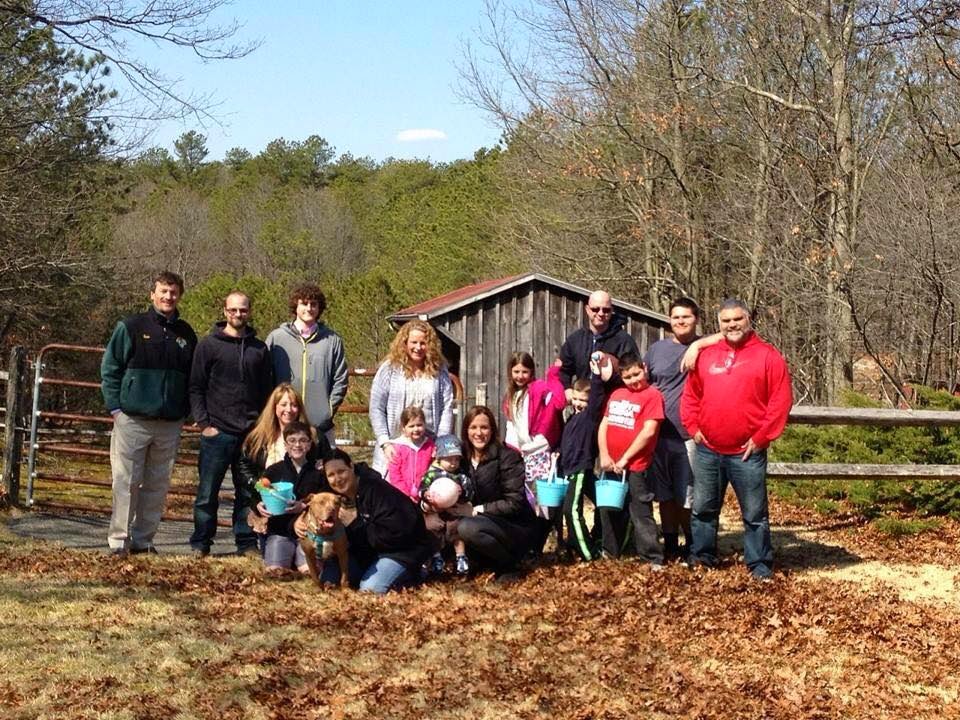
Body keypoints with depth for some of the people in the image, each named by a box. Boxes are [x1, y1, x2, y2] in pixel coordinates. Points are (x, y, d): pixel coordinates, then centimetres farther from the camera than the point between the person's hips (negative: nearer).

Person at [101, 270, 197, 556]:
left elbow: (193, 378, 18)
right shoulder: (131, 327, 0)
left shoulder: (186, 334, 11)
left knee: (157, 486, 7)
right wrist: (115, 407, -6)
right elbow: (109, 368, 0)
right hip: (132, 420, -4)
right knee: (126, 482, -1)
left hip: (170, 424, 4)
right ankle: (118, 540, 5)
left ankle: (142, 539, 15)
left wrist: (185, 410, 8)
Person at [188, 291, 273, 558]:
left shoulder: (260, 349, 12)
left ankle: (247, 543, 14)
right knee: (207, 492, 2)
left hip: (252, 434, 3)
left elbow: (267, 391, 15)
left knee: (249, 493, 6)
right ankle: (200, 545, 11)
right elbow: (196, 388, 0)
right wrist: (203, 423, -8)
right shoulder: (209, 345, 2)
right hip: (217, 432, -3)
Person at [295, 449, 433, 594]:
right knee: (328, 581, -5)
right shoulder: (332, 494, -3)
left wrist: (355, 525, -28)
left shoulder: (378, 491, -26)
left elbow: (392, 534, -31)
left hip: (400, 550, -8)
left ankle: (409, 574, 2)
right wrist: (300, 522, -22)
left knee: (369, 589, -26)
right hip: (365, 552, 8)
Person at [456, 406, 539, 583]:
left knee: (467, 528, -30)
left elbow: (514, 503, -18)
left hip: (518, 528, -7)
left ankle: (511, 566, -9)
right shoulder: (464, 458, 4)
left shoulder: (508, 457, -13)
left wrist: (481, 509, -18)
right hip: (486, 524, 7)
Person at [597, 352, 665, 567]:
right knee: (609, 511, 16)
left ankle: (653, 559, 2)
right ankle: (610, 553, 29)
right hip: (611, 466, 7)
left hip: (636, 467, -7)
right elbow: (604, 425, 11)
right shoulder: (616, 395, 12)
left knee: (641, 515, -4)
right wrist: (604, 456, -2)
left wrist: (625, 458, -14)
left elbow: (649, 431, -15)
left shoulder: (652, 395, -9)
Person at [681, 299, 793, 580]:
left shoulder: (768, 356, -3)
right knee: (703, 508, 13)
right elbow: (690, 395, 16)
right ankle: (701, 557, 26)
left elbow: (781, 401, -7)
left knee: (755, 513, 2)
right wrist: (693, 427, 4)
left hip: (747, 452, -4)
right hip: (707, 450, 4)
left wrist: (761, 437, -10)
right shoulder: (706, 356, 10)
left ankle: (760, 566, 12)